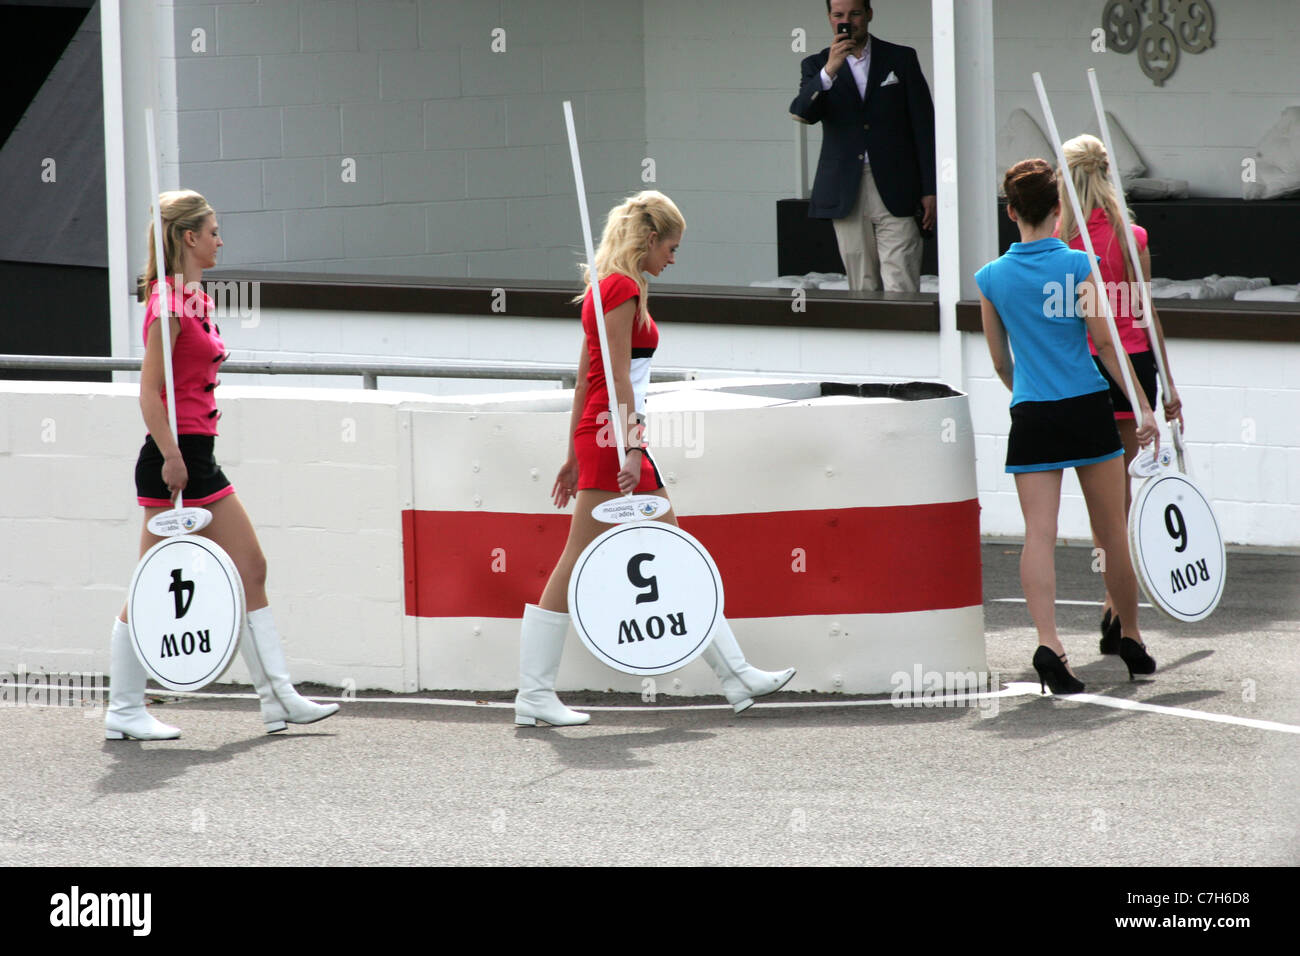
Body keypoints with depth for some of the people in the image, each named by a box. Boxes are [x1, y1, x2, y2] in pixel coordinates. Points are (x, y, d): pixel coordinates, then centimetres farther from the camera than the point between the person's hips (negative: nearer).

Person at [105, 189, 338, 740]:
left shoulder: (196, 299, 15)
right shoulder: (169, 301, -14)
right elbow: (149, 390, -19)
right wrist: (171, 457, -23)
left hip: (198, 458, 10)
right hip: (173, 457, -10)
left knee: (250, 570, 9)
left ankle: (277, 698, 12)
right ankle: (124, 712, 3)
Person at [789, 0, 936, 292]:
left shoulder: (901, 59, 7)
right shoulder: (817, 66, 9)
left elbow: (924, 127, 7)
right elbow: (802, 113, -9)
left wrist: (929, 191, 2)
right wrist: (829, 72, -24)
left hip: (895, 192, -1)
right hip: (847, 196, 1)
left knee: (901, 289, -11)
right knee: (862, 288, 3)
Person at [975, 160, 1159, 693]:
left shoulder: (991, 278, 2)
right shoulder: (1079, 265, -6)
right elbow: (1106, 343, -6)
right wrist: (1143, 408, 1)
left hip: (1031, 416, 1)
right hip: (1089, 408, -1)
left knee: (1039, 534, -6)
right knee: (1112, 533, 11)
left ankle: (1047, 644, -23)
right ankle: (1132, 640, 24)